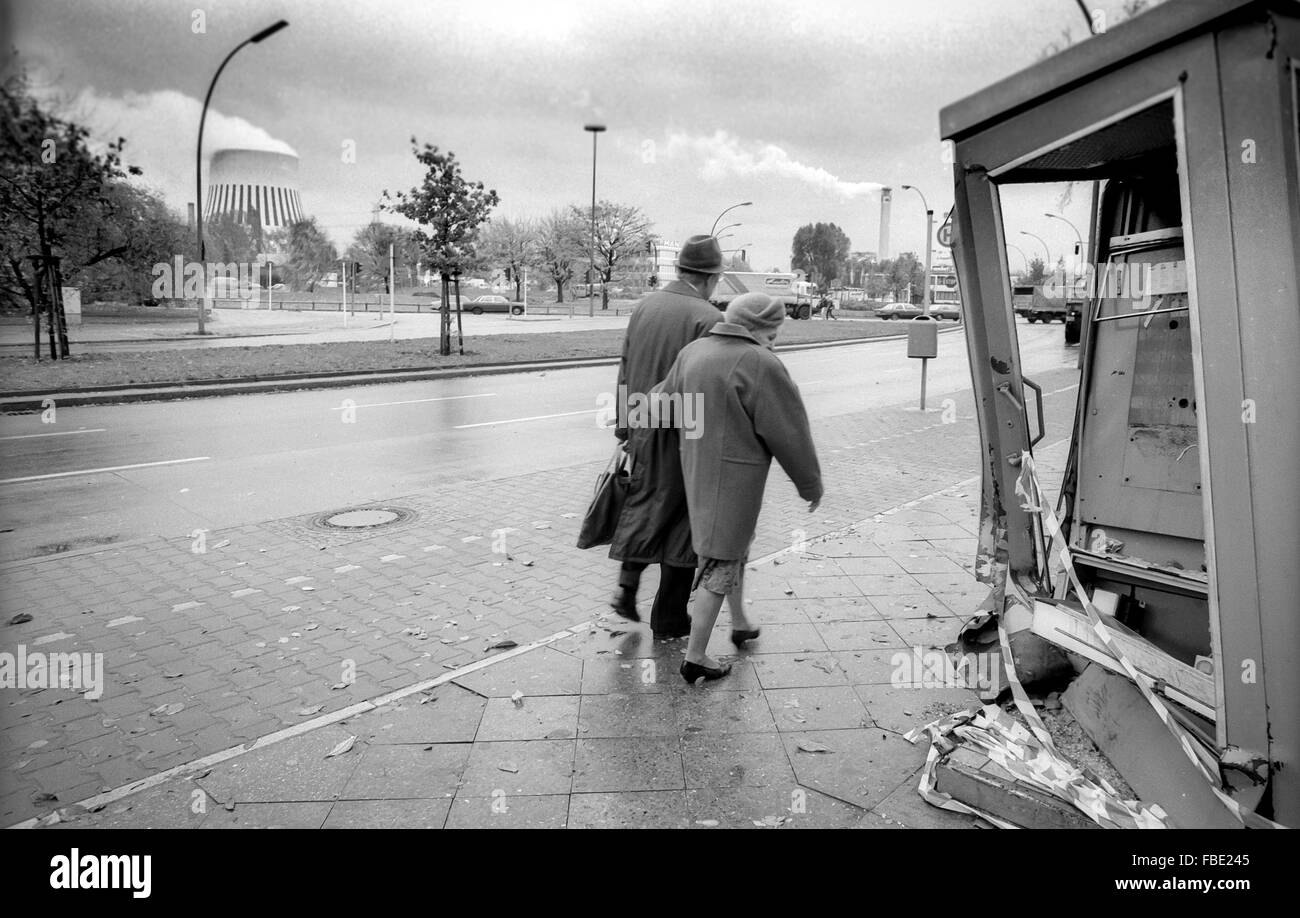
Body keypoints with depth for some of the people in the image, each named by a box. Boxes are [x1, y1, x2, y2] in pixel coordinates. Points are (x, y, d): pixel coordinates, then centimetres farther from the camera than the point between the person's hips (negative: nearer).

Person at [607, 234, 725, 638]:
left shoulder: (645, 305, 4)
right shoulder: (709, 319, -16)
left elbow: (624, 369, 10)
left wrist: (623, 422, 18)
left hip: (642, 429, 6)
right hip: (684, 435, -6)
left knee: (644, 507, 25)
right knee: (683, 521, 8)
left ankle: (627, 586, 19)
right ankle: (668, 618, 18)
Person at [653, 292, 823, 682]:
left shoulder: (694, 352, 4)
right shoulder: (761, 365, -18)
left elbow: (662, 401, 13)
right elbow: (789, 434, -14)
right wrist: (811, 485, -1)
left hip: (698, 469, 8)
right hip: (734, 477, -8)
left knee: (737, 543, 25)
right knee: (720, 562, 2)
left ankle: (740, 624, 40)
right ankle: (695, 657, 9)